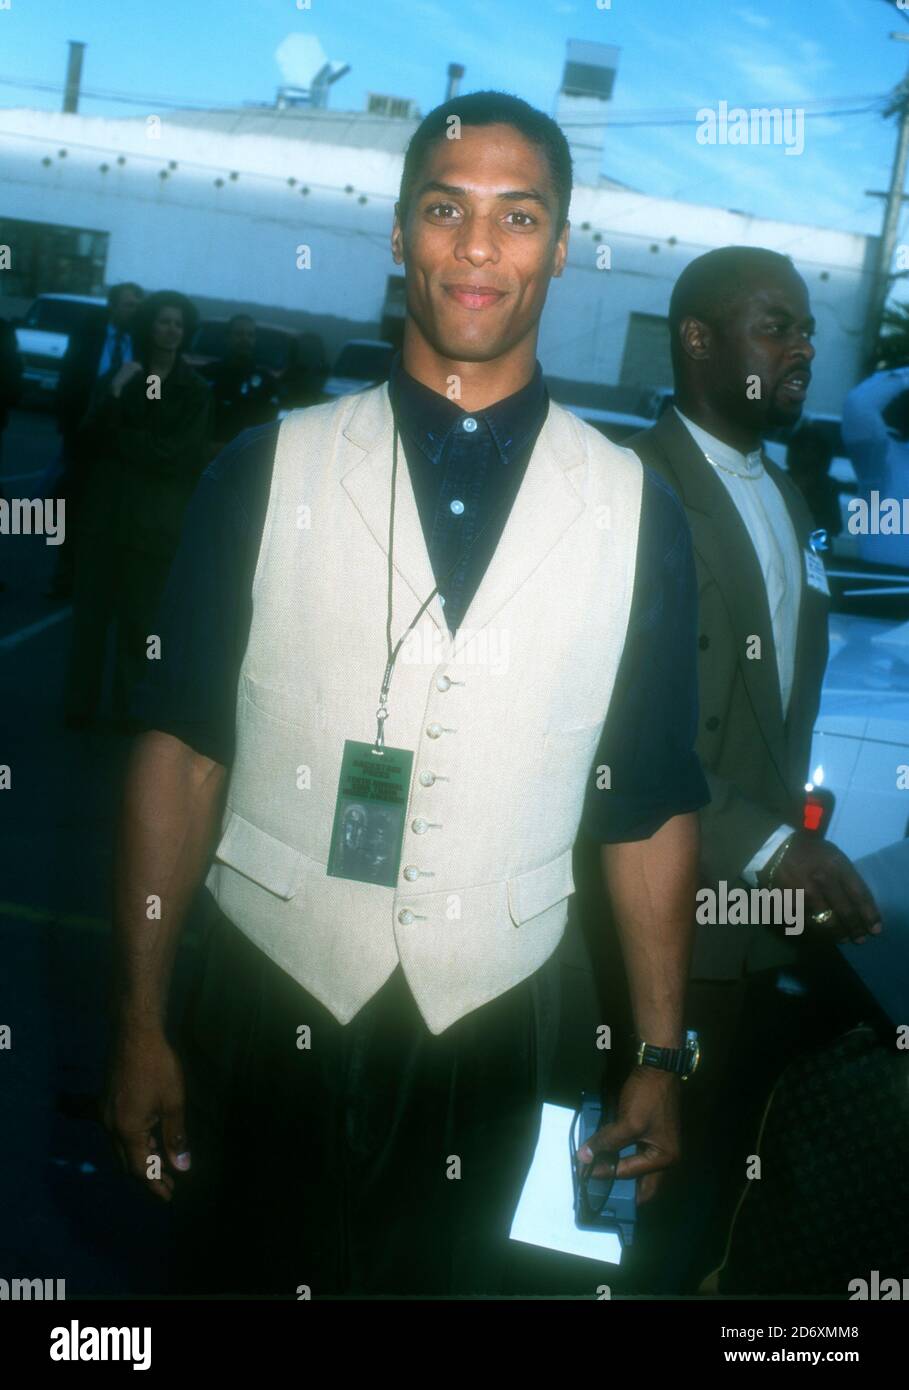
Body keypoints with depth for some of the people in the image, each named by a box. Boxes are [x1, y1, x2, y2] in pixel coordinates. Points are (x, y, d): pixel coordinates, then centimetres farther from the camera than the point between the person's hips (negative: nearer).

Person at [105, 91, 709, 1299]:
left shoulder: (636, 512, -2)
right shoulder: (268, 472, -3)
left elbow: (654, 803, 2)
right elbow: (181, 746, -3)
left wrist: (662, 1060, 4)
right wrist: (140, 1022, -5)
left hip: (490, 1025, 1)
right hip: (267, 1003, 0)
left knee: (441, 1277, 18)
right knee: (231, 1274, 15)